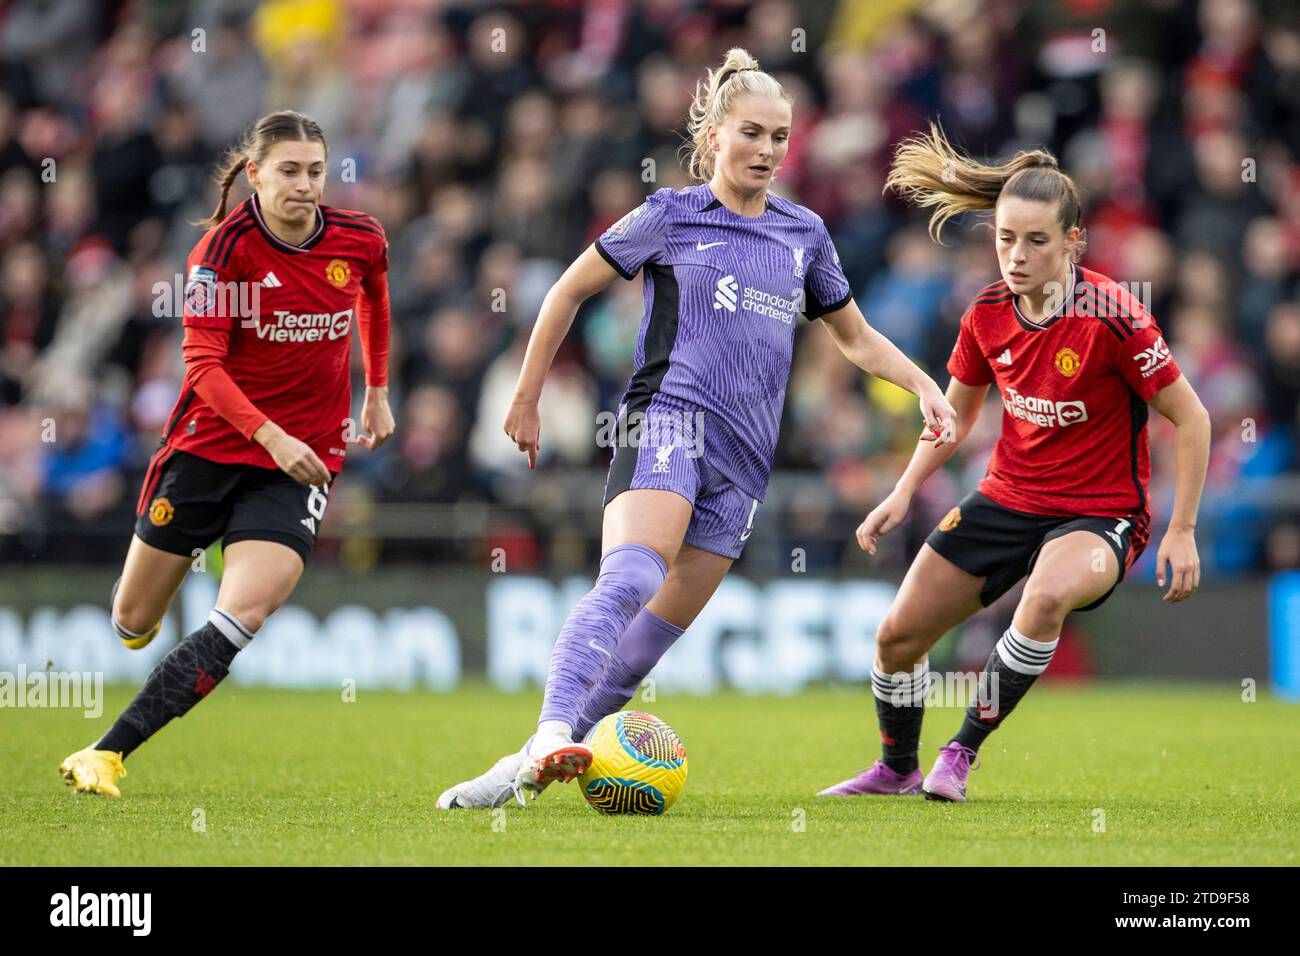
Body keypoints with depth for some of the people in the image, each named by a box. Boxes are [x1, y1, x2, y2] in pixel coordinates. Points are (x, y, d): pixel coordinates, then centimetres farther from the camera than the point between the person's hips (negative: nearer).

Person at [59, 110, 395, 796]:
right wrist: (270, 435, -29)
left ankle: (107, 756, -18)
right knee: (133, 622, 9)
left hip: (302, 459, 1)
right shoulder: (225, 248, -13)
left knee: (243, 616, -21)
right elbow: (203, 363, -18)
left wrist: (377, 393, 22)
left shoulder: (359, 239, -3)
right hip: (209, 448, -1)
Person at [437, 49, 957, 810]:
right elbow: (571, 290, 12)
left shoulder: (805, 234, 17)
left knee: (659, 631, 0)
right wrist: (527, 399, 12)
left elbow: (856, 336, 28)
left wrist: (924, 386, 12)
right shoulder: (670, 217, 4)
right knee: (631, 579, -30)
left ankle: (527, 768, 7)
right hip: (669, 418, -5)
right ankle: (552, 737, -45)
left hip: (744, 458, 5)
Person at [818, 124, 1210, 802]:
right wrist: (903, 493, 4)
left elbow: (1190, 419, -13)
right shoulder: (988, 313, -5)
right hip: (1006, 498, 6)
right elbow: (956, 413, 14)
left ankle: (962, 753, -20)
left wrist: (1182, 531, -14)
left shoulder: (1111, 316, -21)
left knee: (1049, 593, -39)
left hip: (1099, 513, -6)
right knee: (897, 636, 5)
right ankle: (897, 769, 35)